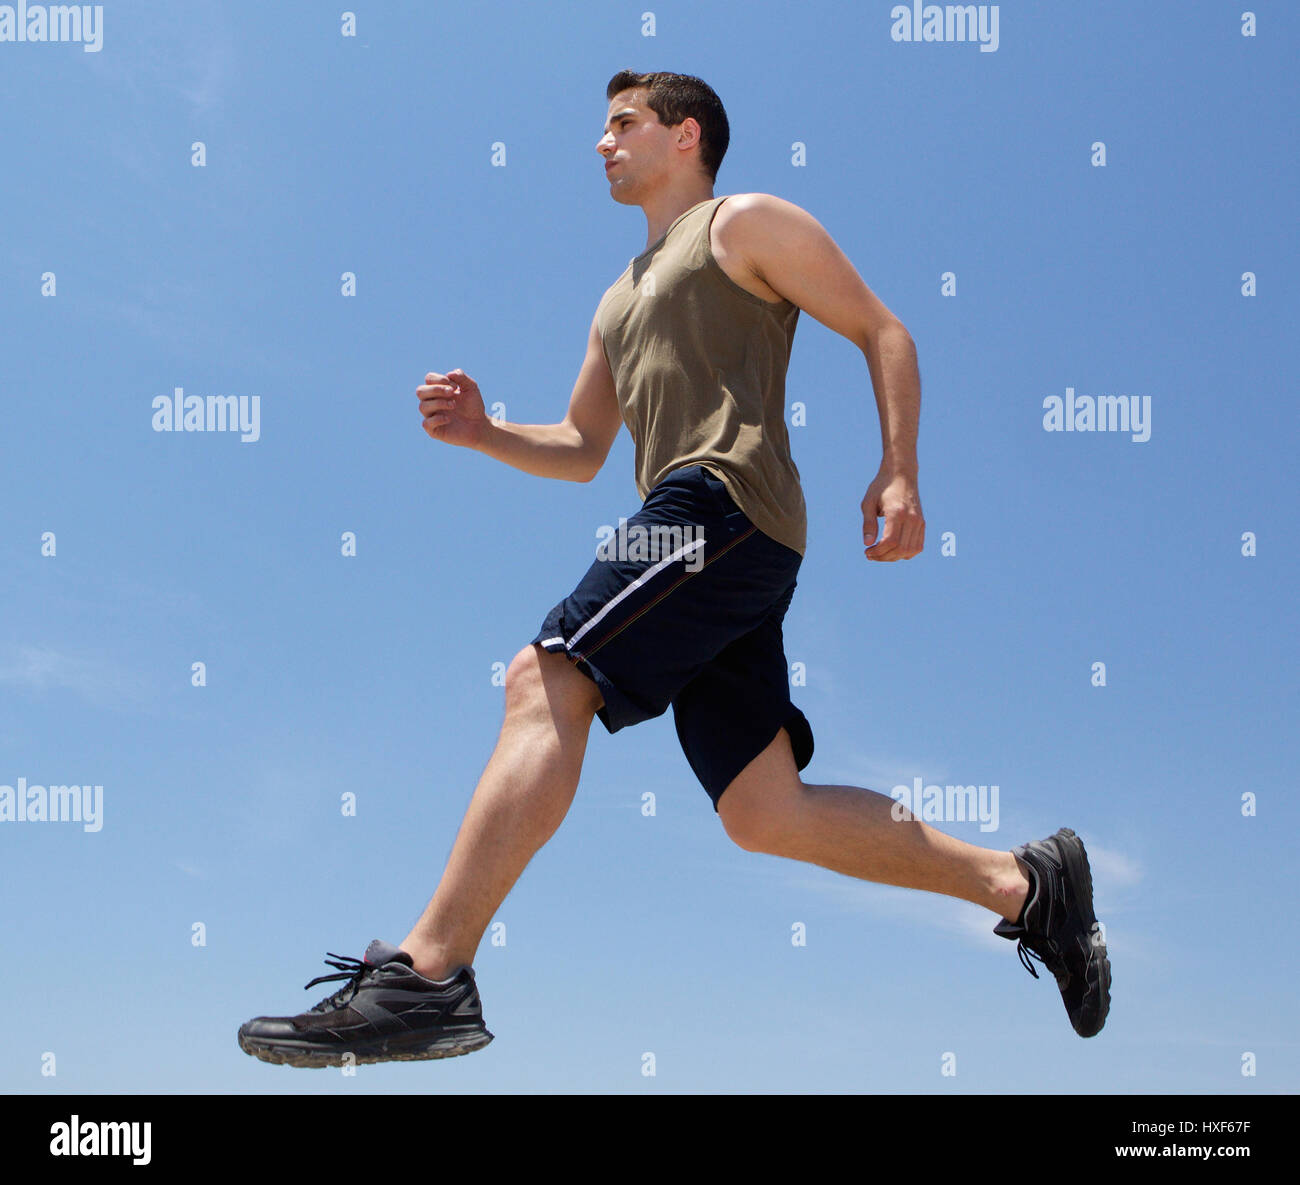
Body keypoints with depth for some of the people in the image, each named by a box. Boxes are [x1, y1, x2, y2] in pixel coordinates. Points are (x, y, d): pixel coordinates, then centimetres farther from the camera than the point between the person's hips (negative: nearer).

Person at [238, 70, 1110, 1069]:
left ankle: (427, 975, -26)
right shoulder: (621, 299, 35)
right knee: (766, 815, 0)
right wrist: (483, 433, 16)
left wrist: (898, 470, -9)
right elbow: (581, 449, 35)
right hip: (698, 534, 9)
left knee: (543, 685, -22)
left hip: (725, 500, -9)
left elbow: (884, 332, 5)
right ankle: (1025, 887, 8)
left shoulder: (747, 222, 11)